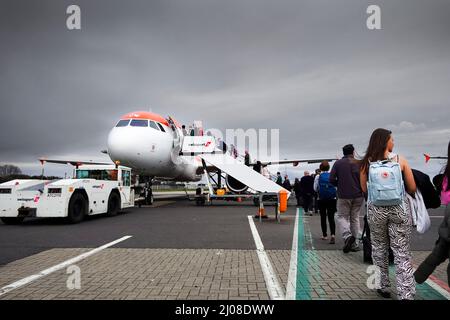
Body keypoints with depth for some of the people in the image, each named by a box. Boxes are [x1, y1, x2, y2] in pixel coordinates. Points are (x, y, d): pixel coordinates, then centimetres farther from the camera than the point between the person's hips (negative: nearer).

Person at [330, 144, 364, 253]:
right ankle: (354, 243, 14)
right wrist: (360, 187, 14)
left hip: (344, 195, -2)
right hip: (358, 195, 2)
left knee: (341, 216, 8)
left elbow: (331, 180, -6)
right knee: (355, 218, 12)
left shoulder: (338, 163, -1)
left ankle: (347, 236, -16)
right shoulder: (359, 163, 0)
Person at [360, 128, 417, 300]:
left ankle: (383, 287, 28)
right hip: (399, 209, -1)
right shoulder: (400, 160, -6)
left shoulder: (366, 163, -5)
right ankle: (406, 294, 4)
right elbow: (412, 188, -1)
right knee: (402, 252, 5)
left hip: (376, 210, 1)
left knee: (379, 248, 17)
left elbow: (364, 189, 3)